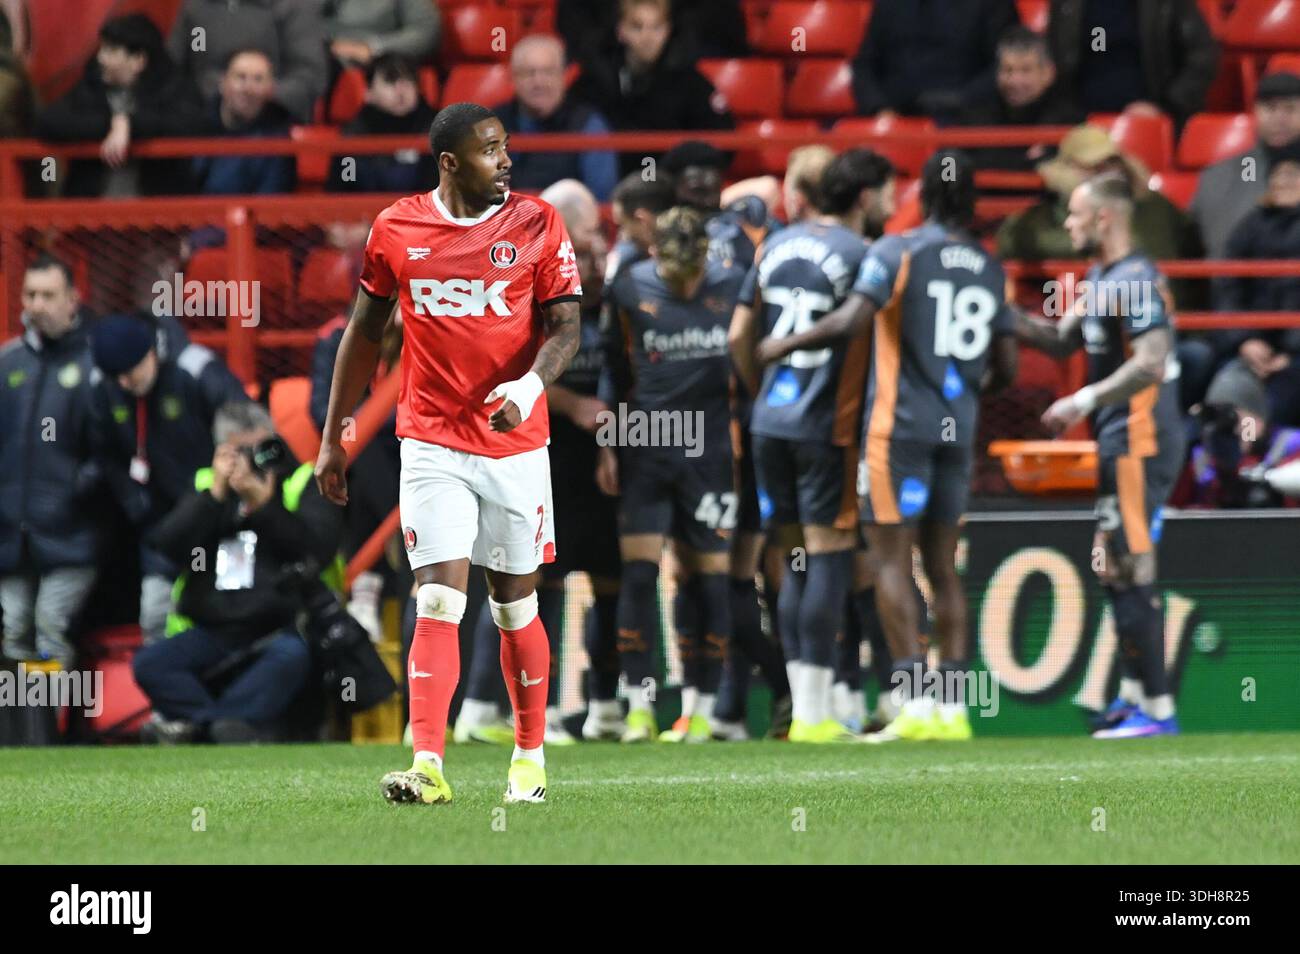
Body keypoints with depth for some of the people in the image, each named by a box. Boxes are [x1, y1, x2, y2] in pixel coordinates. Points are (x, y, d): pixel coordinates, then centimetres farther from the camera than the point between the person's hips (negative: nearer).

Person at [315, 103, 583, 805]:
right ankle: (428, 766, -16)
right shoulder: (396, 229, 1)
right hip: (432, 444, 0)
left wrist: (530, 384, -25)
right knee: (439, 601, -11)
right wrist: (333, 438, 12)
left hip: (515, 444, 0)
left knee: (515, 606, 8)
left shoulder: (535, 225, -2)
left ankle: (530, 759, 23)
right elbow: (365, 333, 11)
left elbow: (565, 326, -4)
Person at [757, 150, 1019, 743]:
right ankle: (953, 705, 6)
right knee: (942, 567, 10)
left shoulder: (898, 252, -7)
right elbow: (1005, 368, 14)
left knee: (891, 559, -3)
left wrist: (783, 345, -4)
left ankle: (916, 702, -12)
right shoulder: (989, 269, 10)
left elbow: (850, 322, -18)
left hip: (900, 423, -5)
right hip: (958, 429, 5)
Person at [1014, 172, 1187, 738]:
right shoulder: (1101, 279, 16)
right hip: (1121, 441, 11)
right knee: (1113, 567, 15)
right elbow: (1061, 341, 23)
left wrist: (1083, 402, -21)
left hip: (1140, 441, -11)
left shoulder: (1134, 282, -16)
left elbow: (1151, 363, -24)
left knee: (1130, 573, -10)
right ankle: (1133, 692, 22)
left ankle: (1157, 710, -10)